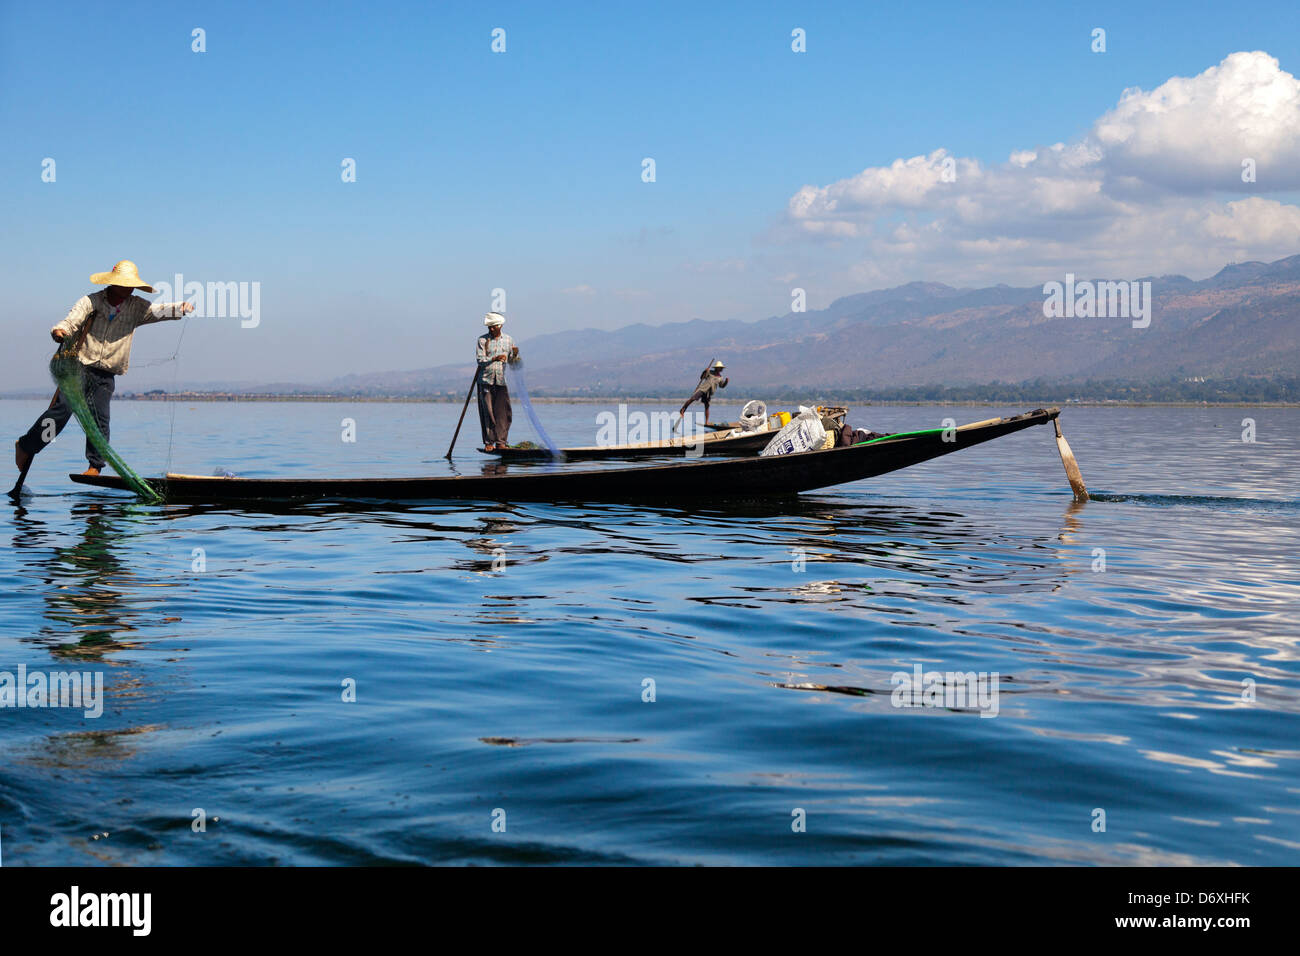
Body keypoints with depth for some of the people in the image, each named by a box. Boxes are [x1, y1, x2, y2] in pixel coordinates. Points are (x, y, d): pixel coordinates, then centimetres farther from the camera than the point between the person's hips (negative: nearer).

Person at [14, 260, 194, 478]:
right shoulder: (91, 301, -1)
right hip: (79, 365, -3)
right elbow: (70, 321, -10)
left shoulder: (136, 307, 8)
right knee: (63, 408, -12)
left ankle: (95, 466, 2)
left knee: (99, 418, -7)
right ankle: (26, 446, 3)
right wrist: (59, 331, -34)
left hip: (105, 375, 3)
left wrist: (181, 307, -24)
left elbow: (160, 310, -2)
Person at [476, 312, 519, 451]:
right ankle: (489, 442, 3)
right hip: (485, 380, -2)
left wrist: (515, 354, -8)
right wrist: (494, 359, -22)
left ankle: (501, 441, 4)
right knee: (487, 412, -2)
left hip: (502, 380, 2)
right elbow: (480, 360, -6)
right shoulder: (482, 340, 2)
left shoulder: (508, 340, 10)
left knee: (502, 411, -2)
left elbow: (512, 361, 14)